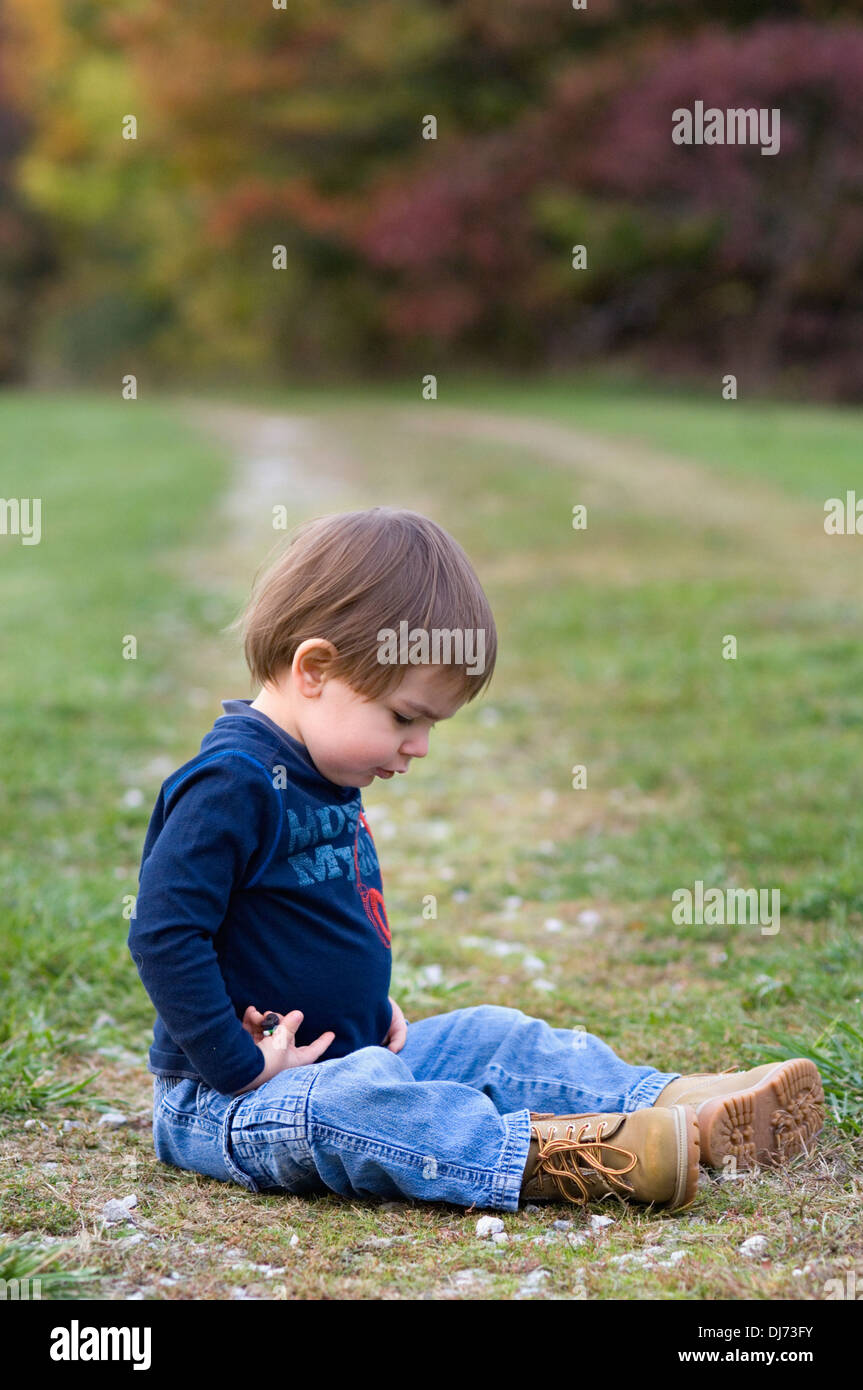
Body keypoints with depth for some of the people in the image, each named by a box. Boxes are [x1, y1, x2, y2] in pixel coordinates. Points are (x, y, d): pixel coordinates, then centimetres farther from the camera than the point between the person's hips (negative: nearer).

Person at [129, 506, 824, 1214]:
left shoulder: (325, 781, 11)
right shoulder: (232, 784, -21)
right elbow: (164, 934, -26)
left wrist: (373, 1009, 10)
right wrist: (242, 1070, -25)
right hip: (220, 1102, -10)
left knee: (496, 1038, 3)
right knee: (351, 1099, -36)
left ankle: (683, 1101, -5)